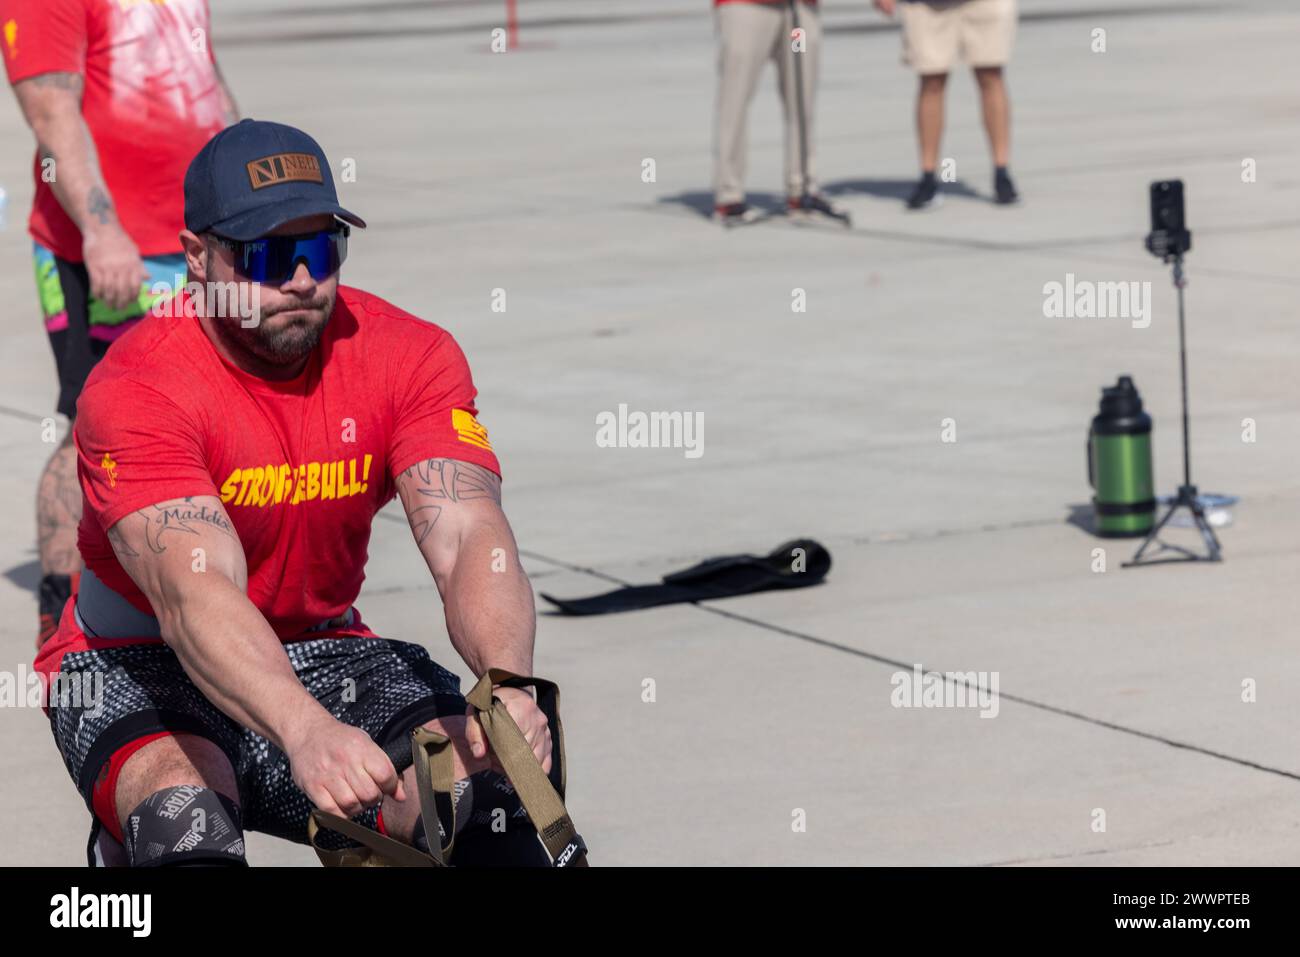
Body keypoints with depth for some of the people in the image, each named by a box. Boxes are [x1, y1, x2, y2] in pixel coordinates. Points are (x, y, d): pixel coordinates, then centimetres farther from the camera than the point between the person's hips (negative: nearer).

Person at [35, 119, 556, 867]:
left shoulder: (410, 356, -10)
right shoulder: (137, 389, -23)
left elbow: (468, 538, -23)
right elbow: (194, 593, -38)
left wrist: (509, 685, -46)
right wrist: (308, 732, -57)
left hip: (322, 652, 4)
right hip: (136, 666, -4)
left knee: (488, 790, -23)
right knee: (183, 808, -36)